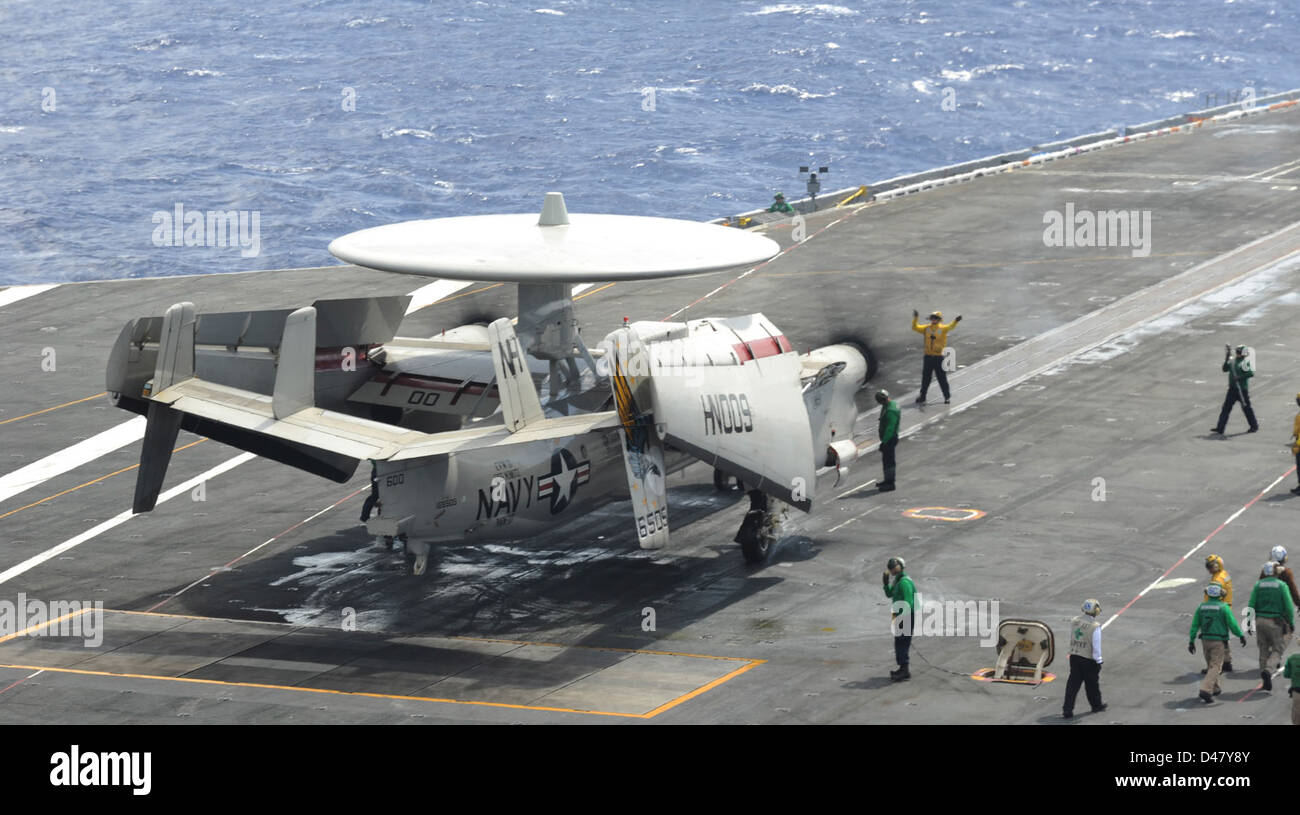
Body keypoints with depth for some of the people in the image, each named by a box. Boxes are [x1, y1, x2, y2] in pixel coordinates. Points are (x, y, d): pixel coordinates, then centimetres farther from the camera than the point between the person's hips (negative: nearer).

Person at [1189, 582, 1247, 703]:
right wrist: (1241, 635, 2)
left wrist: (1191, 641, 8)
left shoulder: (1201, 607, 2)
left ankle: (1215, 689, 33)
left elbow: (1195, 625, 3)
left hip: (1205, 640, 5)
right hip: (1218, 641, -5)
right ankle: (1205, 691, -19)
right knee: (1215, 667, -4)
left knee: (1211, 665, 22)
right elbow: (1232, 624, -11)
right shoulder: (1223, 607, -11)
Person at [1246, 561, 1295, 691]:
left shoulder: (1258, 585, 1)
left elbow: (1251, 606, -2)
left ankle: (1266, 681, 15)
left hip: (1260, 621, 3)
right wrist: (1291, 622, 3)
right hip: (1276, 622, -3)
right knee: (1278, 649, 7)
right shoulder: (1281, 585, -6)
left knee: (1264, 650, 13)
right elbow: (1288, 606, -8)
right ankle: (1268, 670, -20)